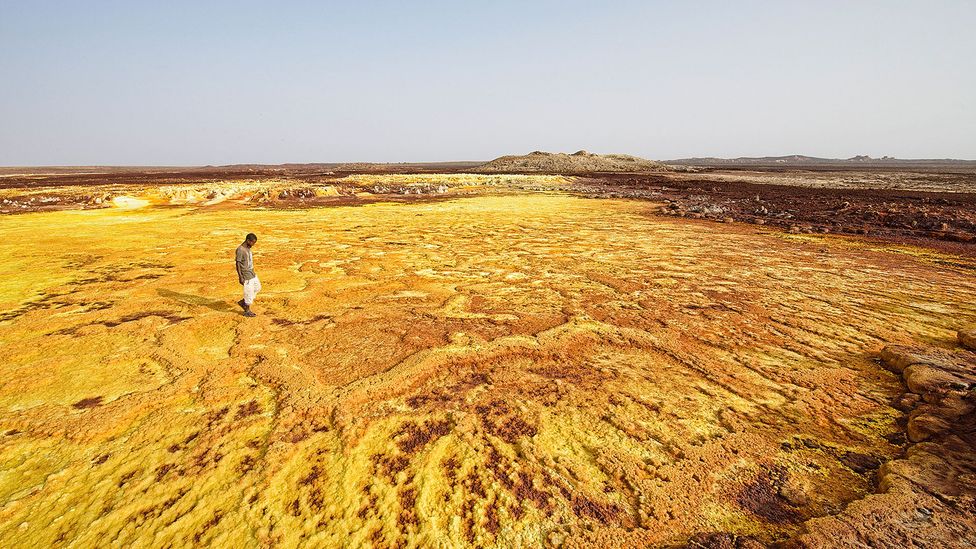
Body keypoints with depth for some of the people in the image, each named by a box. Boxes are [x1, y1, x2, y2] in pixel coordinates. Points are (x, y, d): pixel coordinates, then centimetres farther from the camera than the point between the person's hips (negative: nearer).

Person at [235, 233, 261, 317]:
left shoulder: (248, 248, 7)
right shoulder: (240, 250, -19)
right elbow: (238, 264, -18)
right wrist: (240, 277, -19)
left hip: (252, 273, 9)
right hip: (246, 275, -9)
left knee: (258, 288, 19)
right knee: (249, 292, 0)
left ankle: (243, 302, 28)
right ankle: (247, 311, 14)